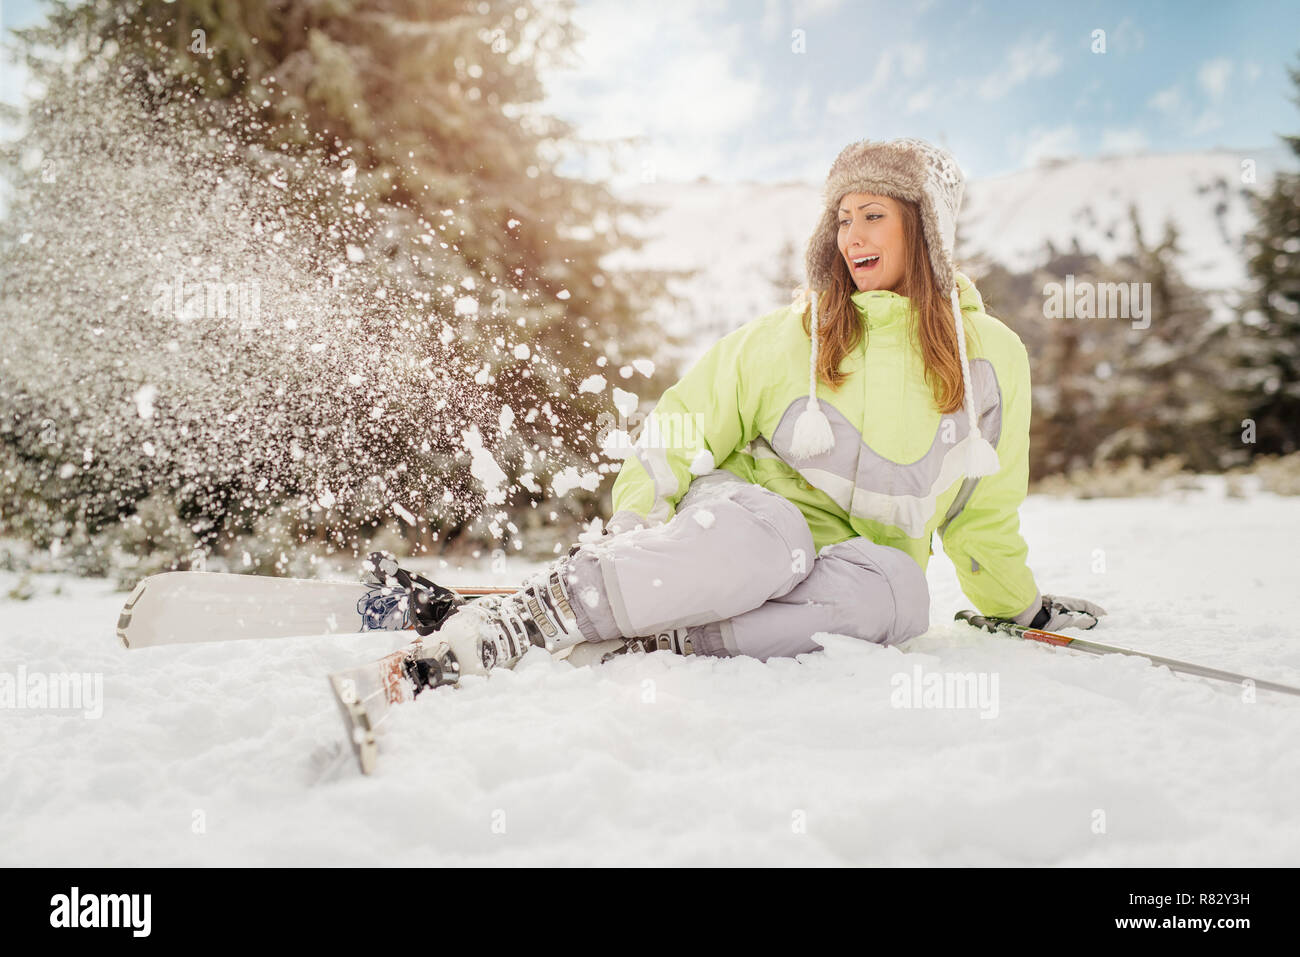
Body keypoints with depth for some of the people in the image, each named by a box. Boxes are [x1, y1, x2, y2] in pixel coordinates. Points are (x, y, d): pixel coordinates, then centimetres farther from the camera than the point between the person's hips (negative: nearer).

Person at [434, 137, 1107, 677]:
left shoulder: (992, 355, 4)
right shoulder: (791, 336, 0)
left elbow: (985, 511, 17)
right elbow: (685, 423, 3)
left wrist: (1021, 606, 25)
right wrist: (629, 530, -11)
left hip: (857, 559, 2)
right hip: (743, 513, -2)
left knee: (897, 592, -36)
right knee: (769, 536, -39)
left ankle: (656, 641, -40)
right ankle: (534, 613, -39)